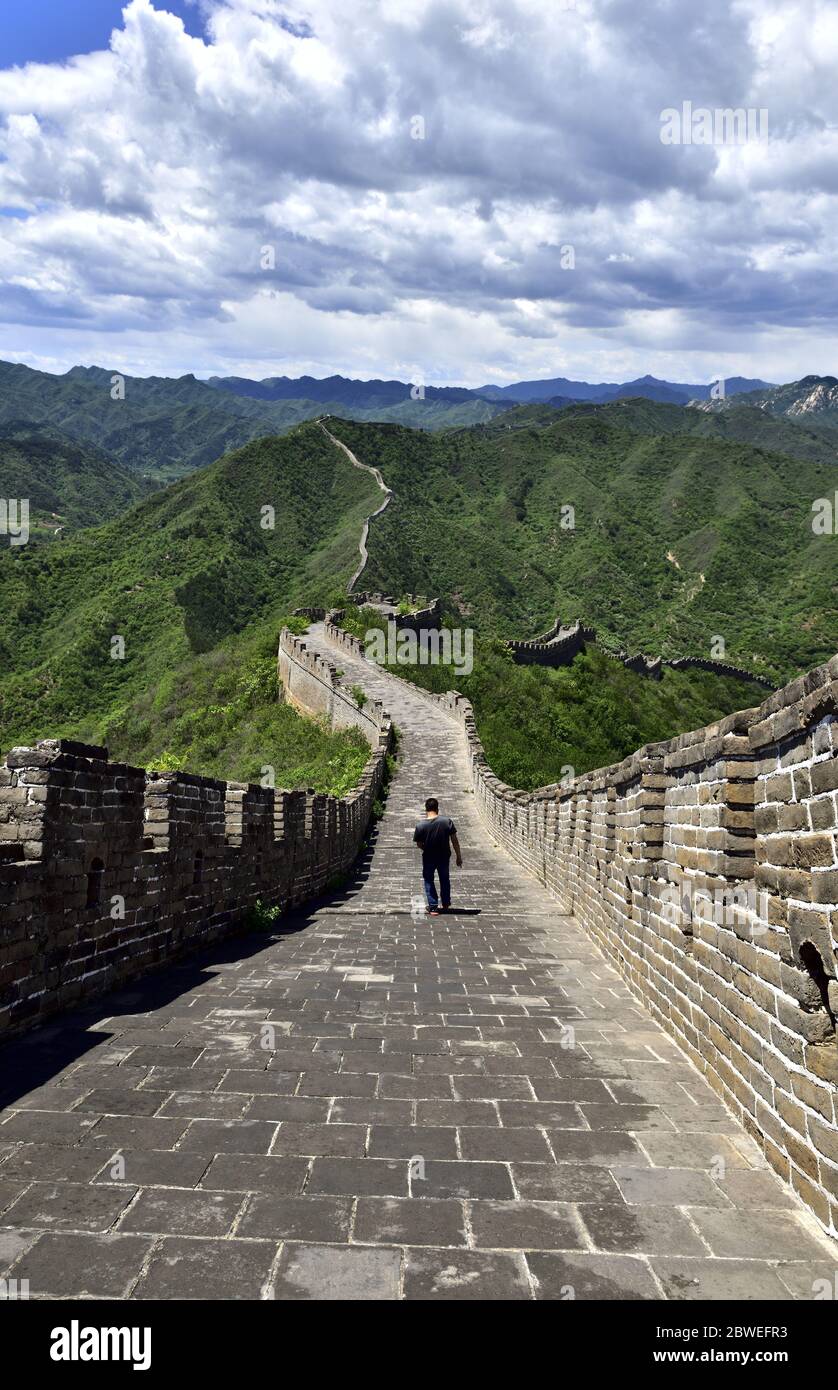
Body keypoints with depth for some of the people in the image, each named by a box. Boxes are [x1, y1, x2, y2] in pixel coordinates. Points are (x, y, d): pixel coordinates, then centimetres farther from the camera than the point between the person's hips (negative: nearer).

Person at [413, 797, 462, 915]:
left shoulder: (420, 826, -16)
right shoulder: (447, 821, -14)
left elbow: (419, 844, -6)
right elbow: (454, 840, -9)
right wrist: (459, 856, 0)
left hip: (428, 857, -2)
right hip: (444, 856, 2)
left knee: (429, 881, 17)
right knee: (444, 879, 23)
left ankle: (433, 907, 13)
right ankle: (446, 904, 37)